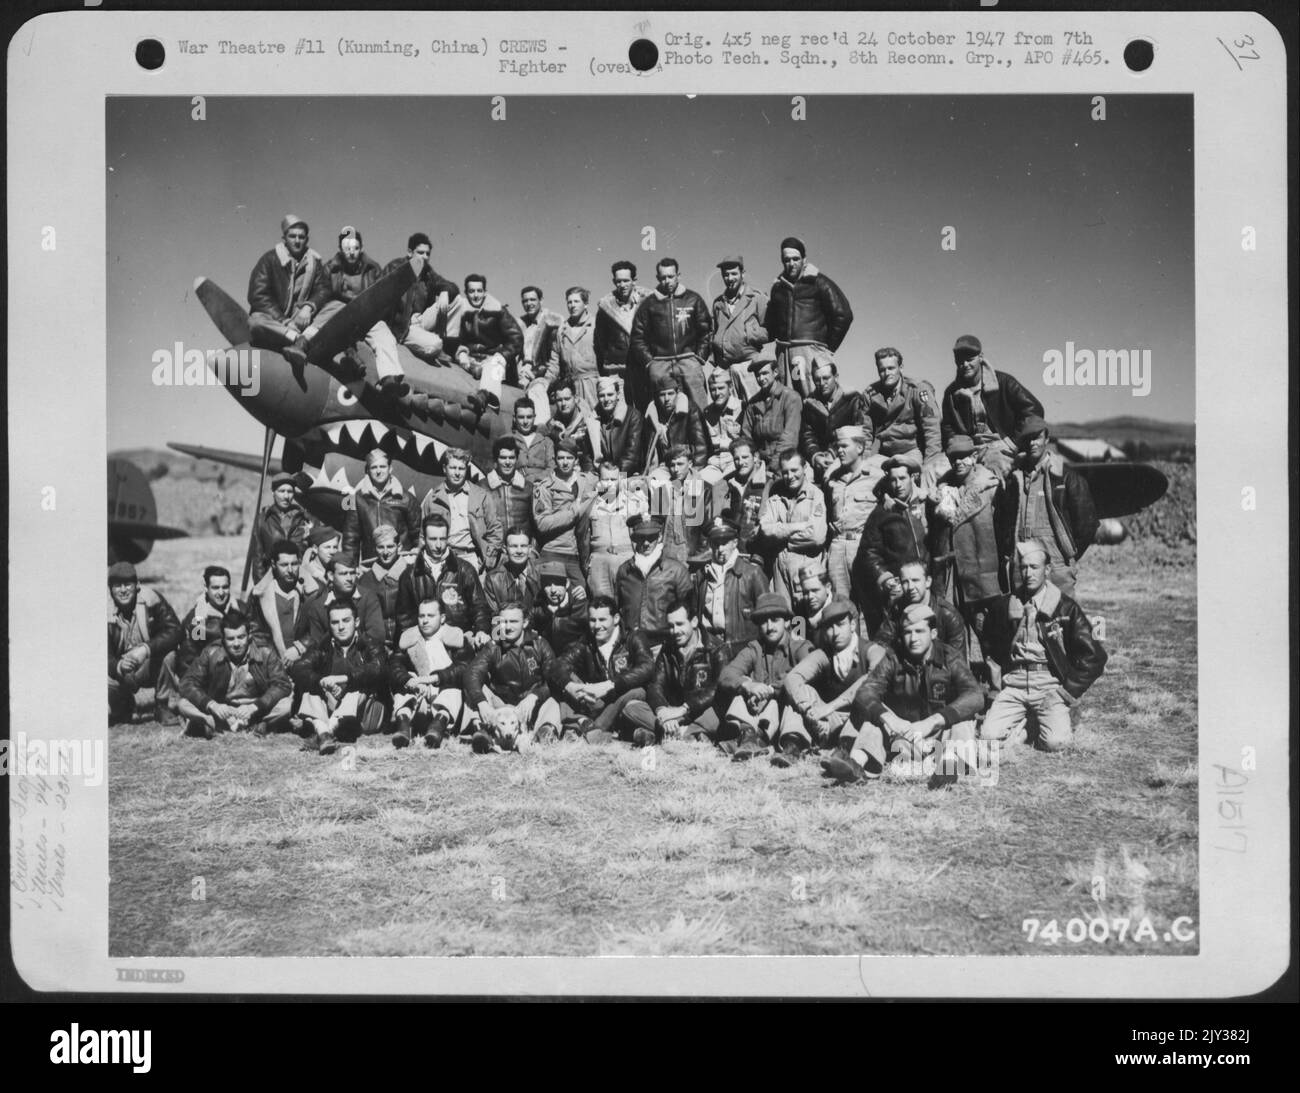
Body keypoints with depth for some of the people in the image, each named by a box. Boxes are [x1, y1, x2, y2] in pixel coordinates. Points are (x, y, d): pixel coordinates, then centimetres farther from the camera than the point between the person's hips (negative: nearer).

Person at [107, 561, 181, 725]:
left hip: (152, 667, -2)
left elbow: (175, 631, -26)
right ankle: (124, 705, 17)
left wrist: (146, 649, -40)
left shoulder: (152, 600, -16)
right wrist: (119, 667, -40)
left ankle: (162, 706, -13)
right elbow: (105, 656, -16)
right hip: (121, 672, 2)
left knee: (169, 654, -32)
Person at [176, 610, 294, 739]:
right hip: (221, 712, 1)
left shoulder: (265, 653, -5)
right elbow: (187, 683, -8)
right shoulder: (211, 653, -3)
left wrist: (255, 706, -28)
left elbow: (282, 685, -14)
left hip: (256, 713, -1)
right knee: (182, 703, -23)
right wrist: (211, 705, -25)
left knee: (286, 705, -30)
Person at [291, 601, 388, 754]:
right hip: (329, 710, 2)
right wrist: (322, 682, -28)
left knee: (361, 684, -26)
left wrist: (343, 679, -30)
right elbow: (297, 670, -6)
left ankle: (329, 730, -41)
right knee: (310, 686, -19)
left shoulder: (369, 646, 8)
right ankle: (322, 731, -44)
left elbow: (378, 669, -16)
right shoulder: (320, 646, 13)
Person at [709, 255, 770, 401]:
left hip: (748, 363, -4)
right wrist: (713, 343, 14)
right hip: (722, 366, 4)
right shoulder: (718, 302, 20)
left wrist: (749, 335, -12)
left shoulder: (757, 298, 4)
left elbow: (769, 331, 0)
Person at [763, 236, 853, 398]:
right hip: (783, 353, 5)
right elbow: (769, 322, 29)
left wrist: (829, 347, 0)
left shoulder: (818, 282, 2)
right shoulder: (778, 287, 18)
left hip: (811, 351, -5)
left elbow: (844, 315, -2)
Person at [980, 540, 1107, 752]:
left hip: (1051, 686, -2)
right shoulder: (1004, 605, 7)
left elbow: (1094, 657, -4)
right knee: (989, 735, -20)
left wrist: (1068, 692, -8)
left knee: (1055, 741, -27)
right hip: (1014, 687, 3)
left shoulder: (1066, 608, -2)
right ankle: (1027, 724, 8)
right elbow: (993, 645, 26)